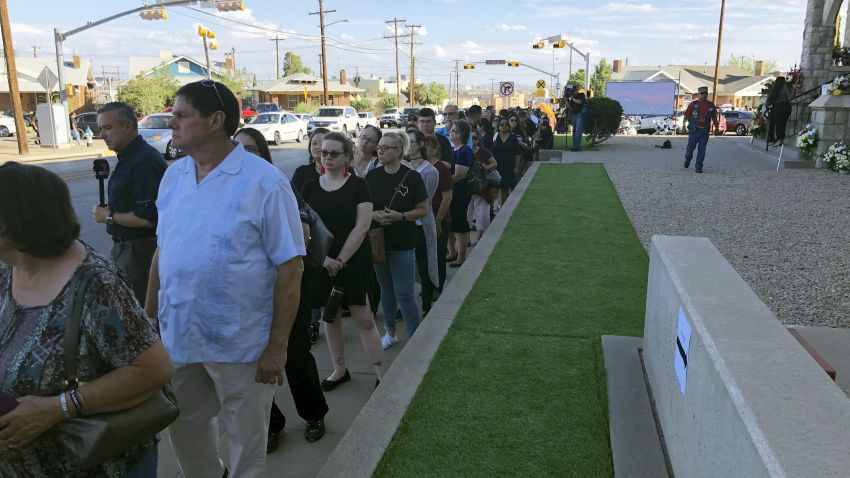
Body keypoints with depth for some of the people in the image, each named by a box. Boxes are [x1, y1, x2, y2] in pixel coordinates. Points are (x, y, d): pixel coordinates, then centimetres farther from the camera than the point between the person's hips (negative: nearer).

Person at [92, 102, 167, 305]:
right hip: (124, 245, 10)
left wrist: (109, 217, -12)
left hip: (139, 249, -10)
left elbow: (147, 218, -26)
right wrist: (109, 209, 3)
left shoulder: (145, 161, -22)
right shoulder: (128, 157, 12)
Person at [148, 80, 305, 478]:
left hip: (240, 345, -5)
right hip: (177, 338, 6)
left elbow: (289, 268, -15)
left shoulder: (265, 182, -14)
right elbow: (162, 251, 13)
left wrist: (278, 345, -16)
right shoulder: (173, 176, 4)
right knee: (184, 430, 23)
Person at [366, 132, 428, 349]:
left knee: (404, 293, -2)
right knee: (386, 290, 16)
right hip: (378, 241, 4)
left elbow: (423, 209, -3)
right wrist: (374, 215, -13)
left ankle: (415, 337, 13)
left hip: (403, 244, -4)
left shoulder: (412, 177, -8)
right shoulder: (372, 176, 2)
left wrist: (401, 216, -19)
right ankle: (390, 332, 32)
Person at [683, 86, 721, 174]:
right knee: (690, 147, 5)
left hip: (705, 131, 2)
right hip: (693, 130, -1)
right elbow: (686, 115, -1)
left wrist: (717, 128, 6)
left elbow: (714, 118, 12)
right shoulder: (693, 104, -2)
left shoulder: (711, 106, 6)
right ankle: (688, 159, 37)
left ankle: (698, 167, 5)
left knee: (702, 150, -1)